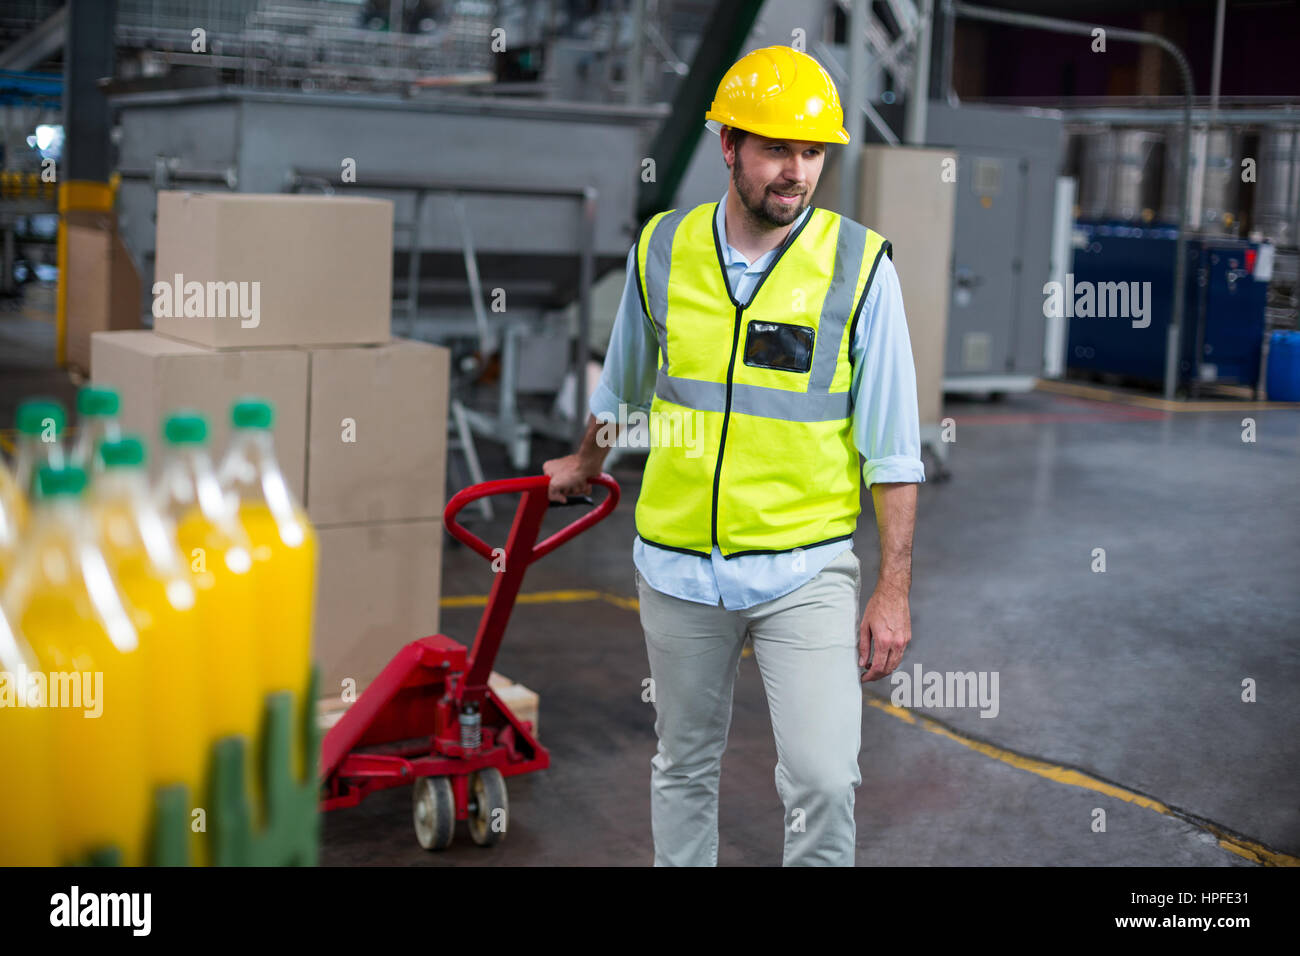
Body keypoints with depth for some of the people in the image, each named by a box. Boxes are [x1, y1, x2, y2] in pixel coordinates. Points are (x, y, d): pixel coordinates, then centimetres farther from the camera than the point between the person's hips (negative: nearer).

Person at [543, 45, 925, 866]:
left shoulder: (859, 264, -8)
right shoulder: (663, 249, 0)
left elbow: (891, 445, -6)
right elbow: (624, 378, 20)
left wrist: (894, 589, -8)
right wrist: (586, 463, 33)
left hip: (806, 568, -2)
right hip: (679, 565, 3)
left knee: (824, 779, -11)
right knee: (685, 768, 15)